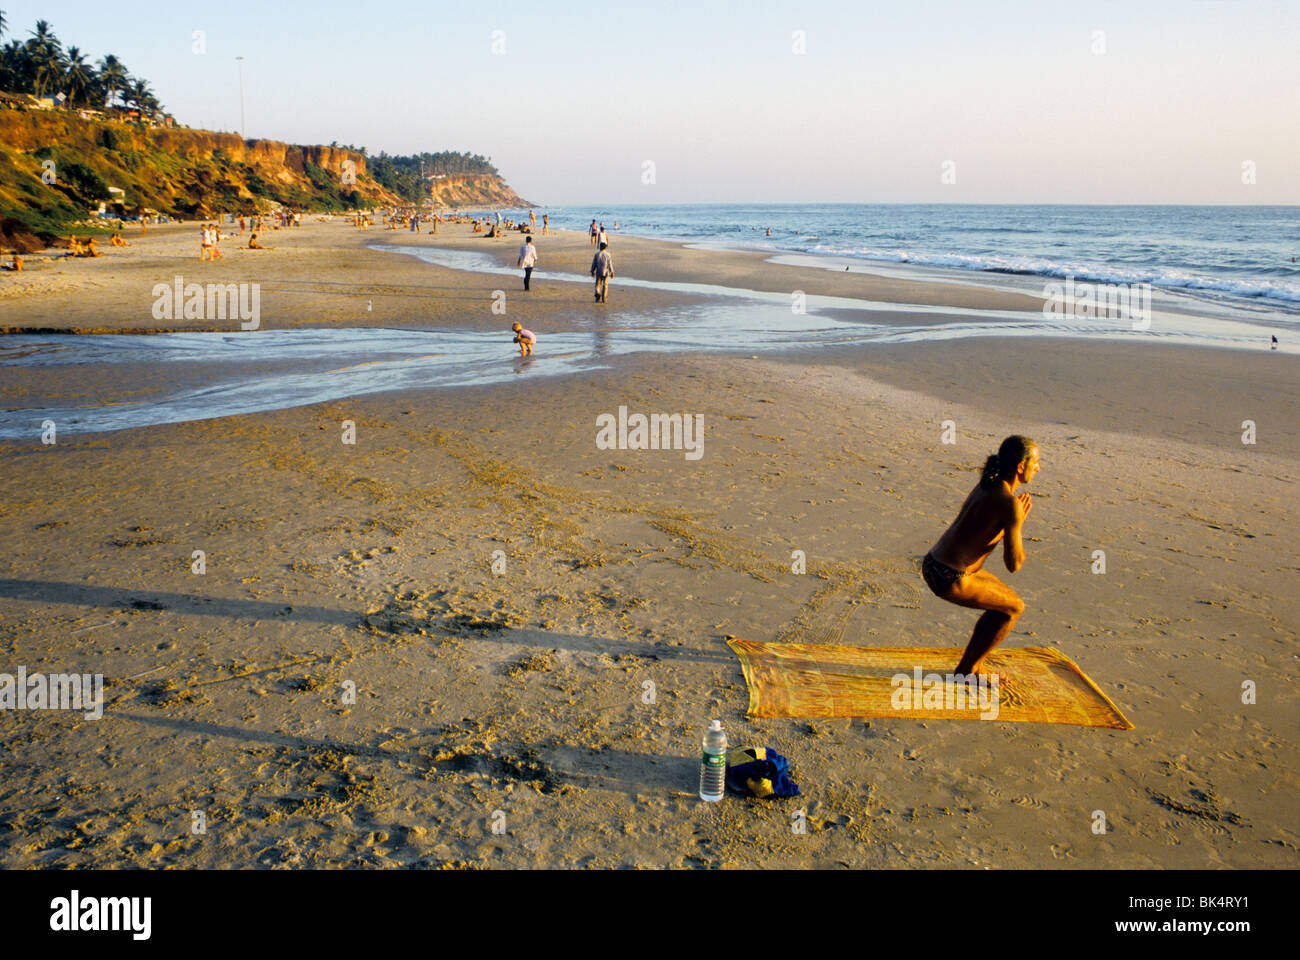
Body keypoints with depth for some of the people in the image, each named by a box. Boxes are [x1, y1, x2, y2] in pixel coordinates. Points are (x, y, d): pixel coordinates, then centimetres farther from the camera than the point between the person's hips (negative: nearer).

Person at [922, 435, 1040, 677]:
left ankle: (970, 666, 28)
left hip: (933, 564, 9)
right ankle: (968, 669, 18)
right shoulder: (1011, 504, -18)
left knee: (1006, 600, 22)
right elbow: (1014, 564, -14)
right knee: (1014, 607, 10)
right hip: (950, 579, -9)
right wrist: (1020, 521, -1)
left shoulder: (986, 485, 10)